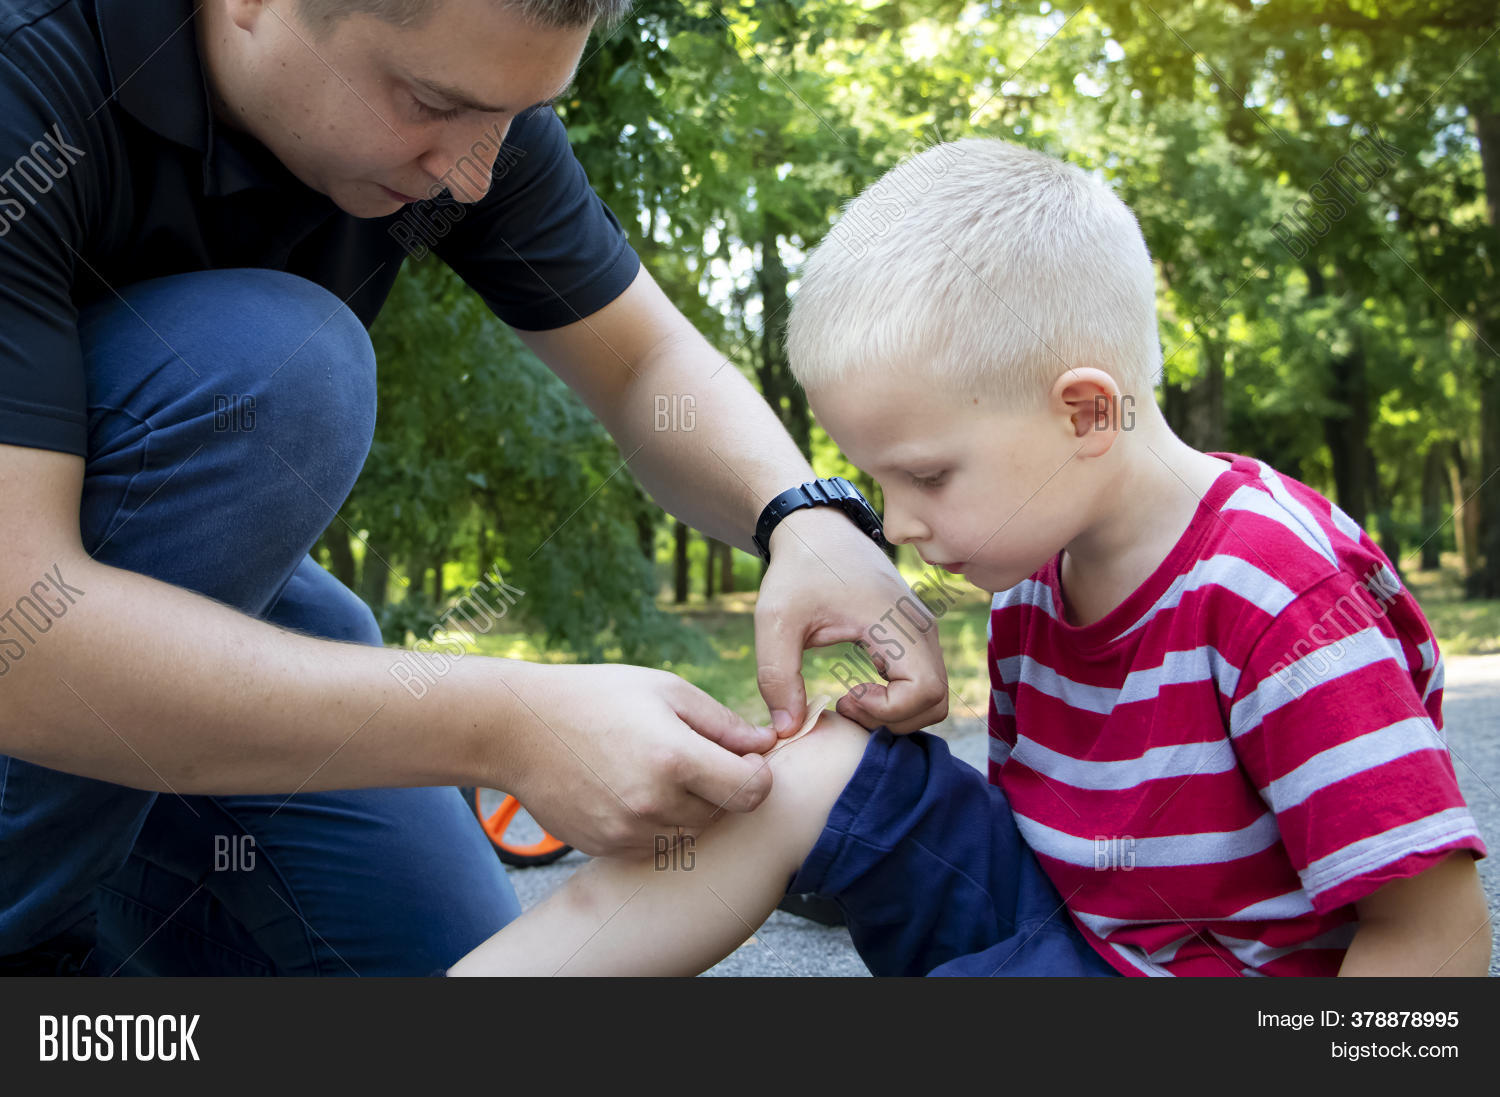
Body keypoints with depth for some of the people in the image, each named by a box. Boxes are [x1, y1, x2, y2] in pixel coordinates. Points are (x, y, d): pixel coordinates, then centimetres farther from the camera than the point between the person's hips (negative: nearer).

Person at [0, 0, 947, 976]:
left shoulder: (463, 79, -14)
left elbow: (646, 362, -6)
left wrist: (805, 519, -28)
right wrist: (504, 726, -44)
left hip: (213, 578, 5)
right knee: (269, 361, -33)